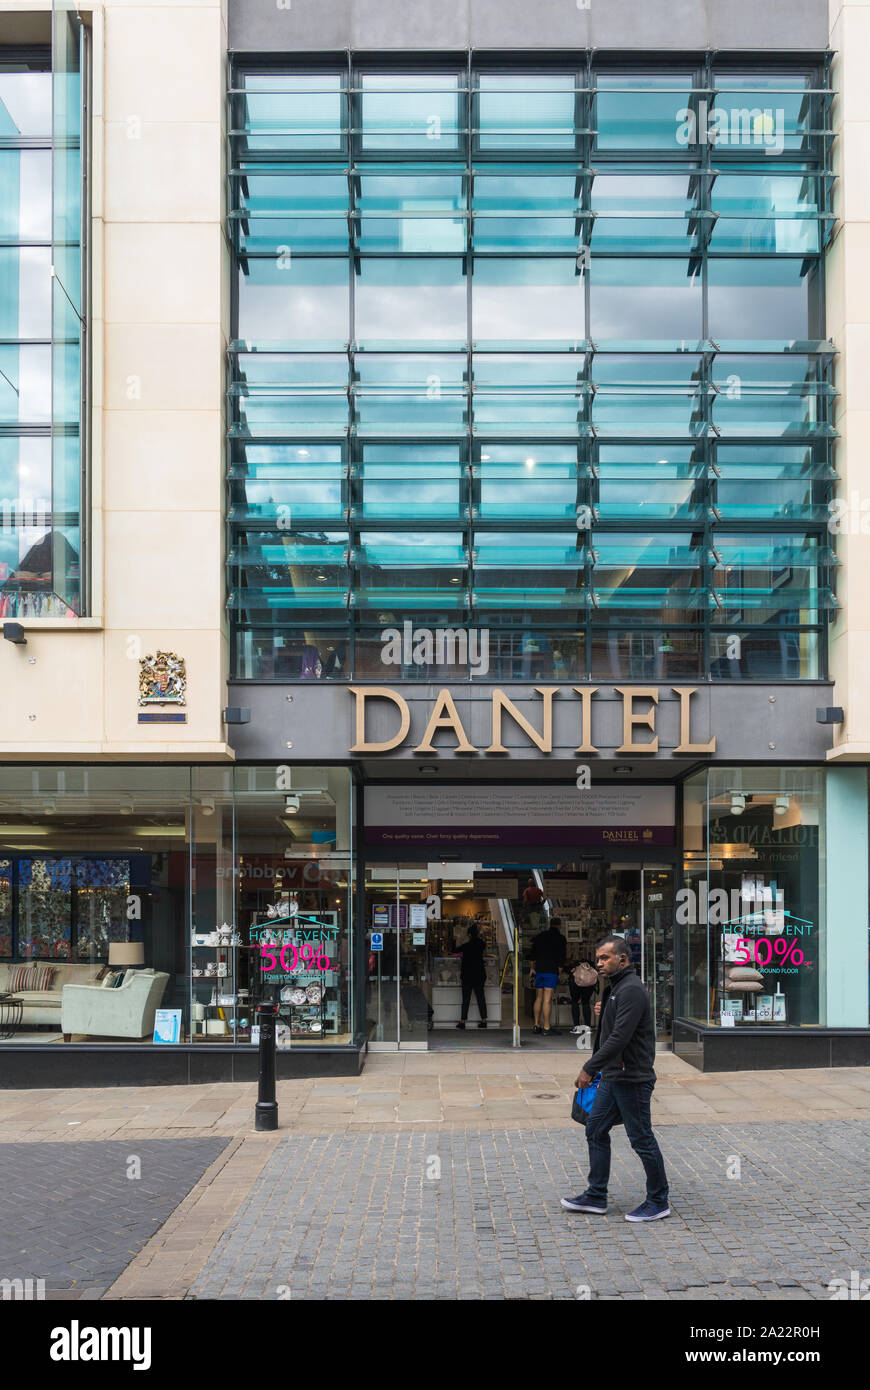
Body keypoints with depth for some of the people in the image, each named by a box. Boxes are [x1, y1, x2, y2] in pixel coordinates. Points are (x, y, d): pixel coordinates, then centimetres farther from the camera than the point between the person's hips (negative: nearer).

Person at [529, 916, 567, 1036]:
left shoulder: (540, 936, 10)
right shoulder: (561, 938, -3)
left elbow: (532, 953, 12)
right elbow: (562, 958, -6)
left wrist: (533, 968, 19)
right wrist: (559, 970, 1)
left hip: (539, 970, 5)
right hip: (552, 971, -5)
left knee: (539, 998, 13)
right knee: (547, 1000, -7)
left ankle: (537, 1025, 16)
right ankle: (546, 1028, -7)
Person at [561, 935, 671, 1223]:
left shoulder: (631, 990, -20)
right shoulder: (615, 988, 14)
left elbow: (620, 1037, -26)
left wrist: (589, 1068, -23)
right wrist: (603, 1013, 8)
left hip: (632, 1080, -11)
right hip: (612, 1077, 11)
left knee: (641, 1140, 0)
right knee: (596, 1130, 13)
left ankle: (658, 1202, 12)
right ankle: (596, 1196, 22)